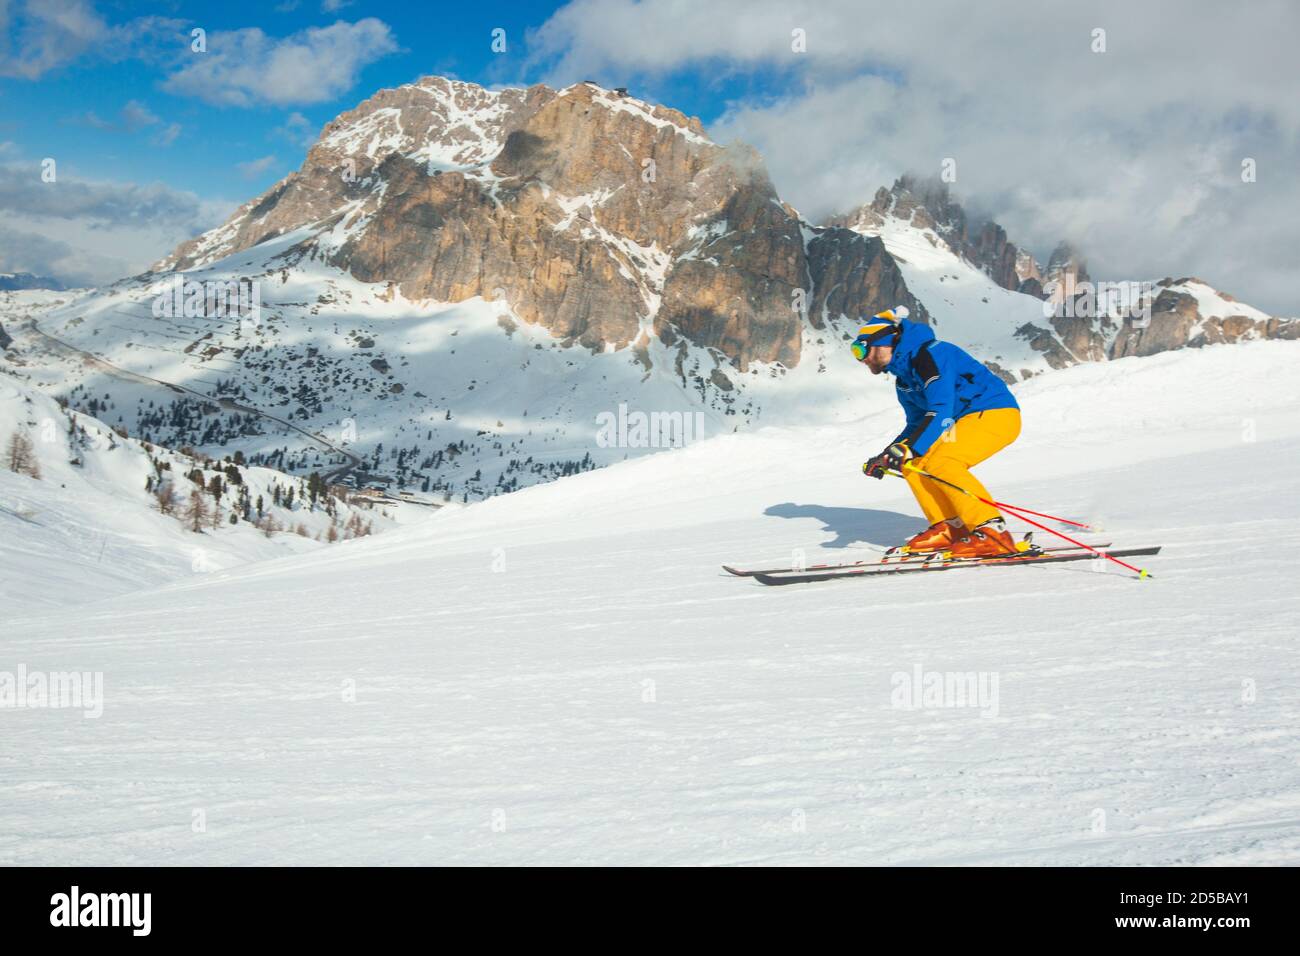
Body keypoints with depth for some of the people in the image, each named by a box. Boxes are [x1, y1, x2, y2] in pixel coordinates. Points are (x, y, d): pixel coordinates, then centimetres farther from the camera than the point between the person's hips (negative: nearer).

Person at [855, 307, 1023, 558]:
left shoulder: (929, 354, -17)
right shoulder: (904, 377, 13)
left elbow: (940, 412, -27)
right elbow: (916, 425, 20)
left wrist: (909, 450, -33)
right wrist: (886, 457, 8)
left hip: (996, 414, -10)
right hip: (966, 420, 10)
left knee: (940, 462, -26)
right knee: (913, 463, -3)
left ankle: (993, 532, -26)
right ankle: (949, 528, -2)